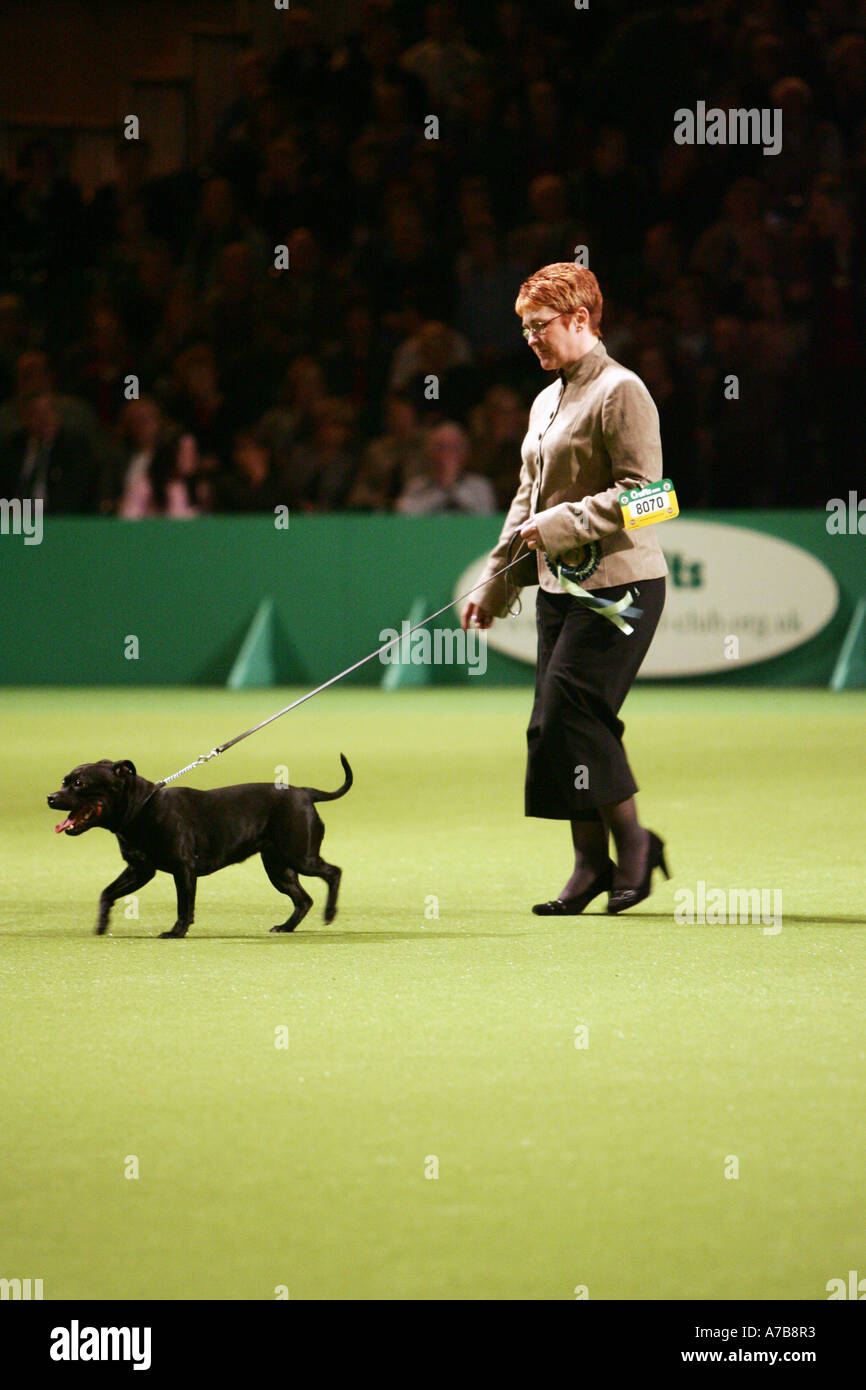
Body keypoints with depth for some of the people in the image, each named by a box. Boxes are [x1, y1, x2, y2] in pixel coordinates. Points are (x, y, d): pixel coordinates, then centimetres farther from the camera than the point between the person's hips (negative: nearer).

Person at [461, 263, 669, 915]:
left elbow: (641, 491, -16)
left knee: (570, 715, -13)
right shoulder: (546, 402, 18)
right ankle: (592, 863, 11)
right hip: (562, 586, 9)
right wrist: (495, 583, 19)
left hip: (618, 583, -9)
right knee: (553, 726, 5)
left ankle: (634, 842, 1)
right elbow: (528, 501, 24)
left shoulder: (621, 392, -9)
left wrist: (559, 524, -18)